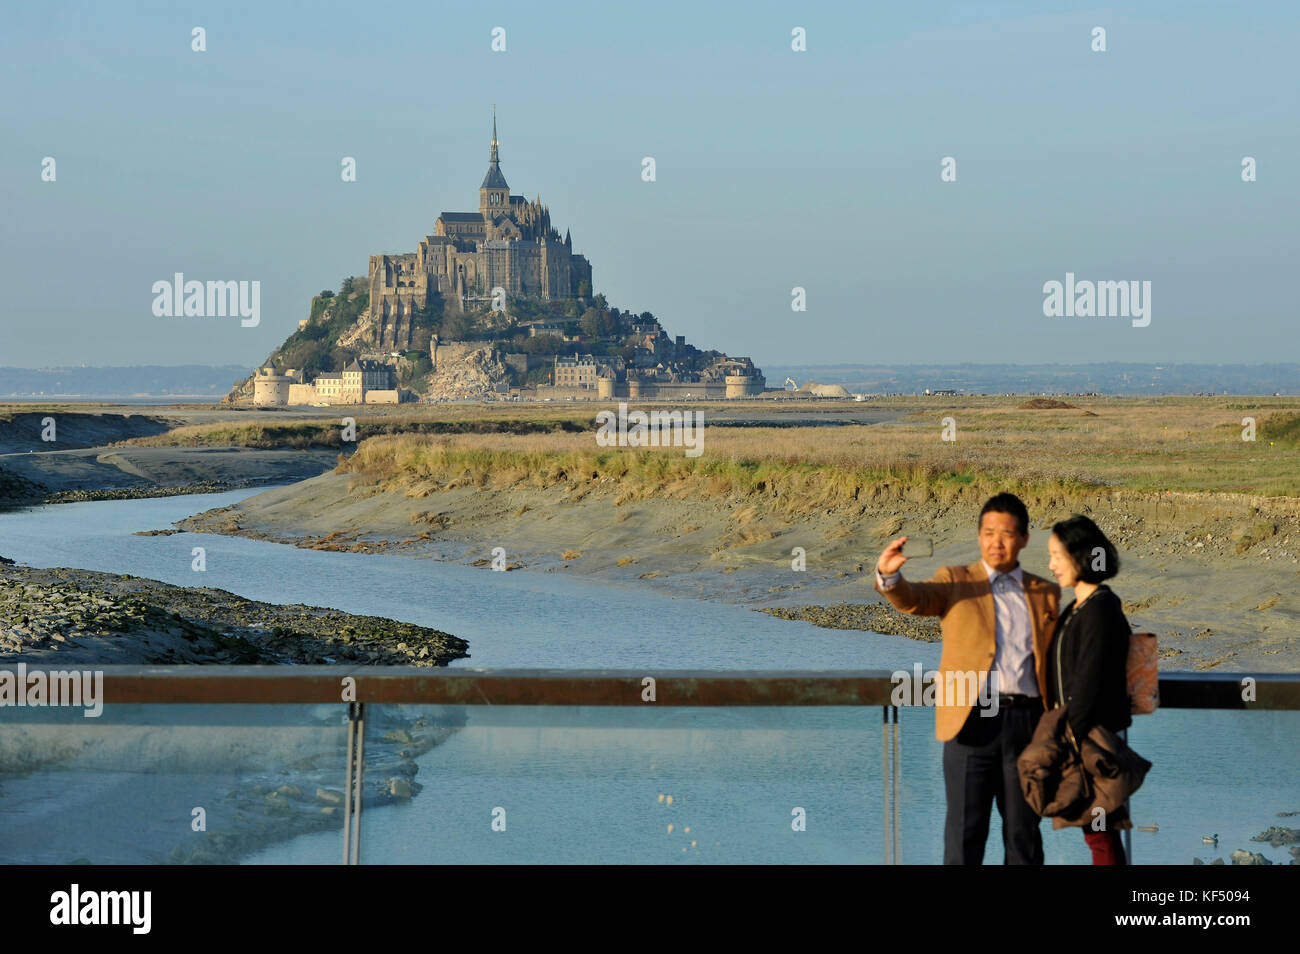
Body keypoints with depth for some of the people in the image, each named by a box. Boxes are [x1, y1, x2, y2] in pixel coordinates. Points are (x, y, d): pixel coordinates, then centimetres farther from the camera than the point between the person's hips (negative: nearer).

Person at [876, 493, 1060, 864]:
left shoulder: (1046, 593, 16)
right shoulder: (955, 582, 9)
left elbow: (1054, 659, 18)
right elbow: (914, 599, -10)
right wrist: (889, 576, -33)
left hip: (1027, 722, 2)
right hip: (971, 721, -2)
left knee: (1024, 832, 7)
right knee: (965, 833, -1)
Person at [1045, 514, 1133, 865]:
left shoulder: (1100, 610, -18)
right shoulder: (1077, 609, 12)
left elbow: (1090, 681, -21)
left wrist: (1071, 735, -19)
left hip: (1092, 737, -10)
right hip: (1076, 732, 10)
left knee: (1099, 833, -3)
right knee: (1098, 828, 14)